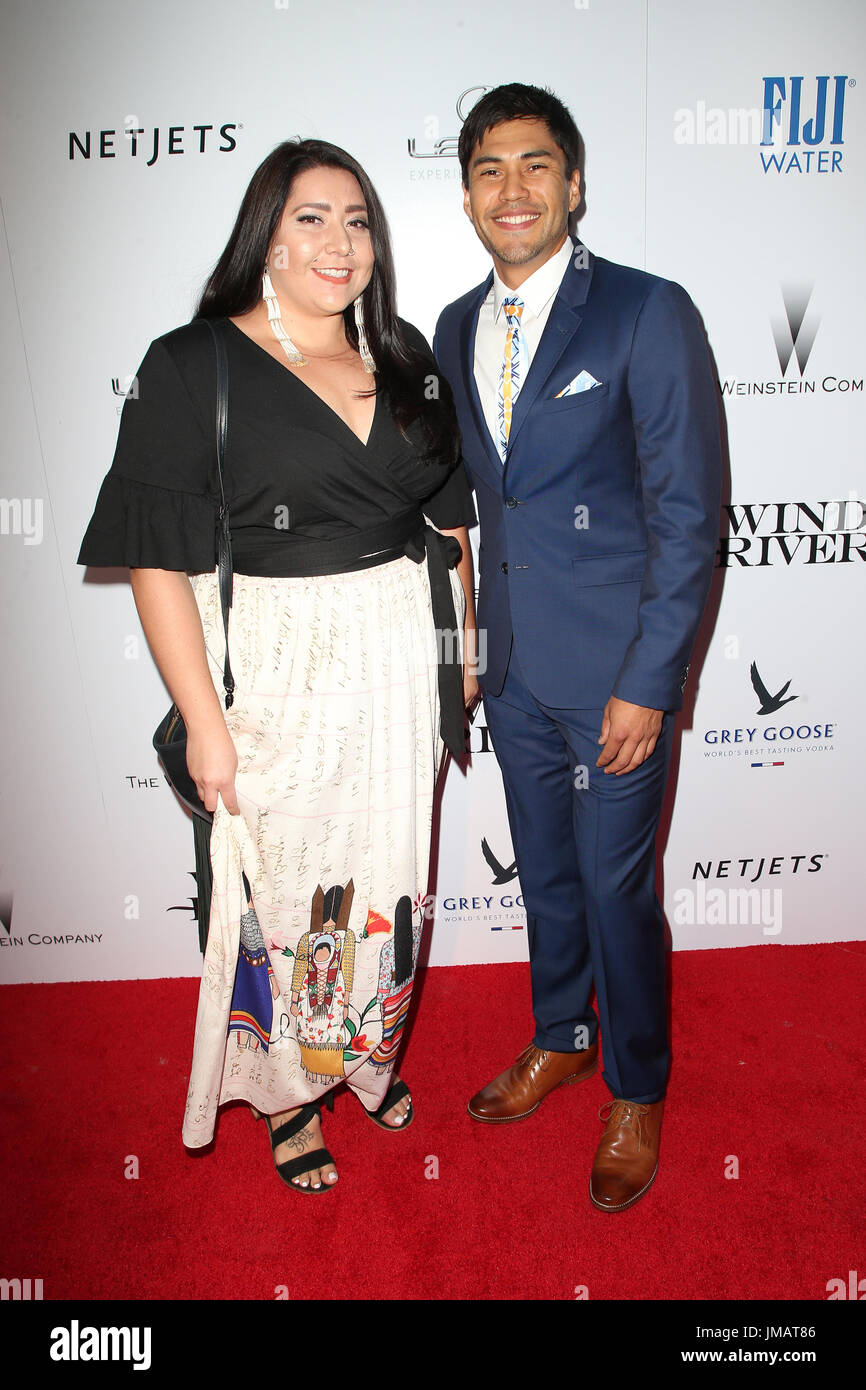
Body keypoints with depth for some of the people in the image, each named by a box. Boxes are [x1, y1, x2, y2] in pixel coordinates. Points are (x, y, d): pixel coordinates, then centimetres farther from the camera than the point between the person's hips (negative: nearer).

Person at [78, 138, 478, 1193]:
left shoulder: (403, 358, 8)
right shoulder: (194, 366, -8)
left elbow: (449, 519, 14)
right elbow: (160, 562, -12)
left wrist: (461, 648, 12)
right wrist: (204, 722, -14)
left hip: (404, 663, 5)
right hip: (280, 673, -4)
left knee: (388, 871, 16)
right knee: (281, 884, 9)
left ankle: (366, 1053, 43)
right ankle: (287, 1094, 35)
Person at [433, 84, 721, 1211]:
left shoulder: (649, 314, -10)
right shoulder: (456, 330, 8)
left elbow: (688, 515, -12)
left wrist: (648, 683, -16)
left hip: (614, 675, -5)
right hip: (514, 670, 5)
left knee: (616, 888, 8)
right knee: (545, 872, 20)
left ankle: (636, 1093, 33)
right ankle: (561, 1041, 44)